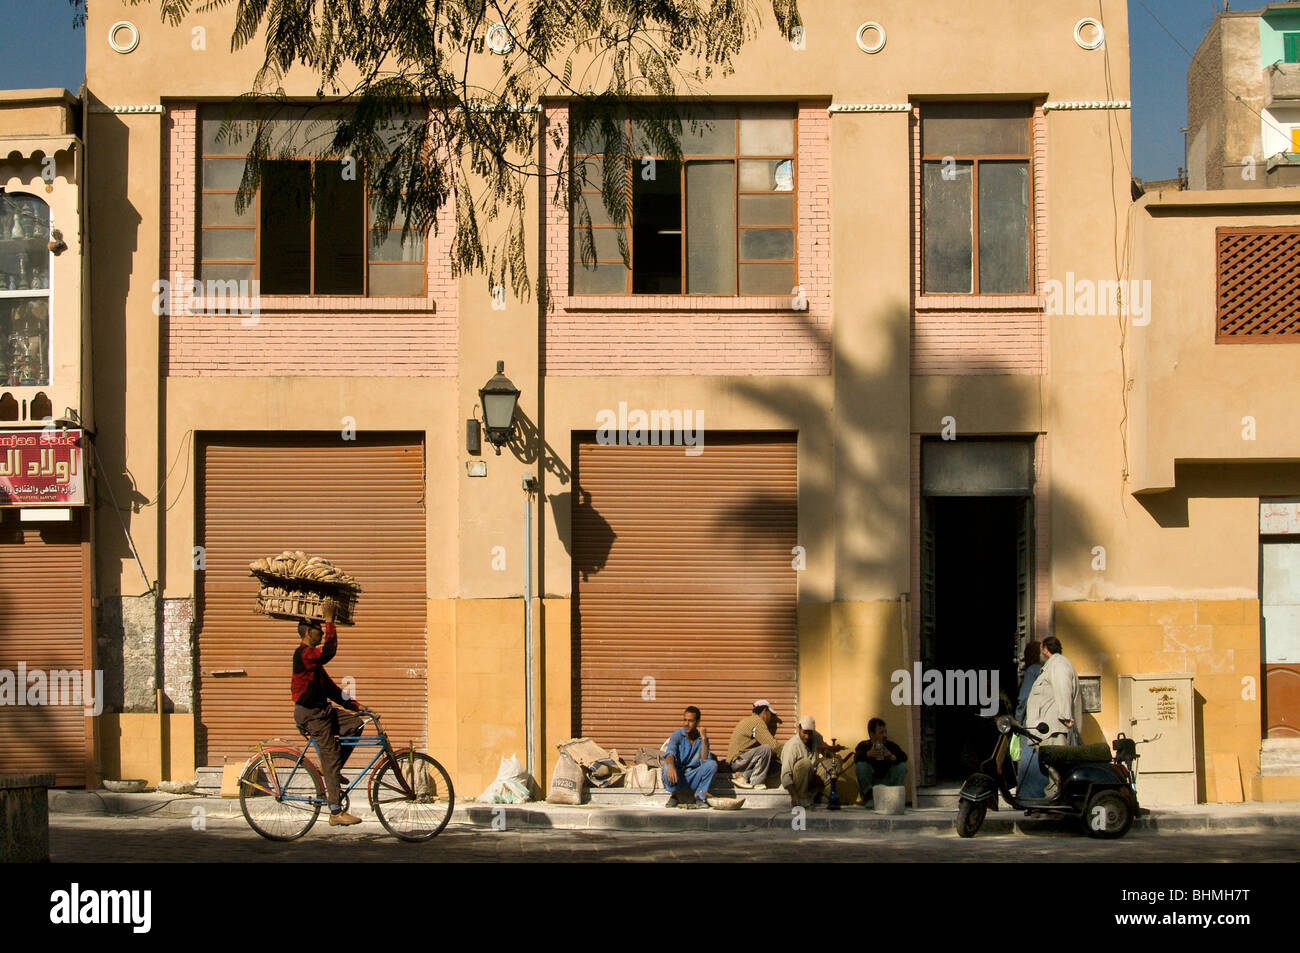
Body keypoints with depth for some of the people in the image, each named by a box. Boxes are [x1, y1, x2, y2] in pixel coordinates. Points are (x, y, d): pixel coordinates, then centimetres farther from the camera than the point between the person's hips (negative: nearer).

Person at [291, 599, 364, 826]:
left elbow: (329, 688, 20)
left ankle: (330, 769, 9)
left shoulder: (311, 656, 18)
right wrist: (329, 619, -26)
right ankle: (336, 812, -10)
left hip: (320, 711, 10)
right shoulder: (304, 653, -13)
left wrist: (353, 705, 15)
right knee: (331, 758, -10)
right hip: (310, 713, -10)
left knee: (354, 724, 6)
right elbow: (329, 650, -30)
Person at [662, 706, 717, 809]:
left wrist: (704, 739, -20)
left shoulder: (702, 738, 1)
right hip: (677, 780, -1)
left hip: (693, 780, 1)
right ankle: (675, 795, -6)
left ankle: (699, 796, -13)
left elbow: (705, 761, -12)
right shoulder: (677, 735, -6)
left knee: (712, 764, -22)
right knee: (667, 766, -33)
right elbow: (670, 752, -25)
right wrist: (671, 766, -48)